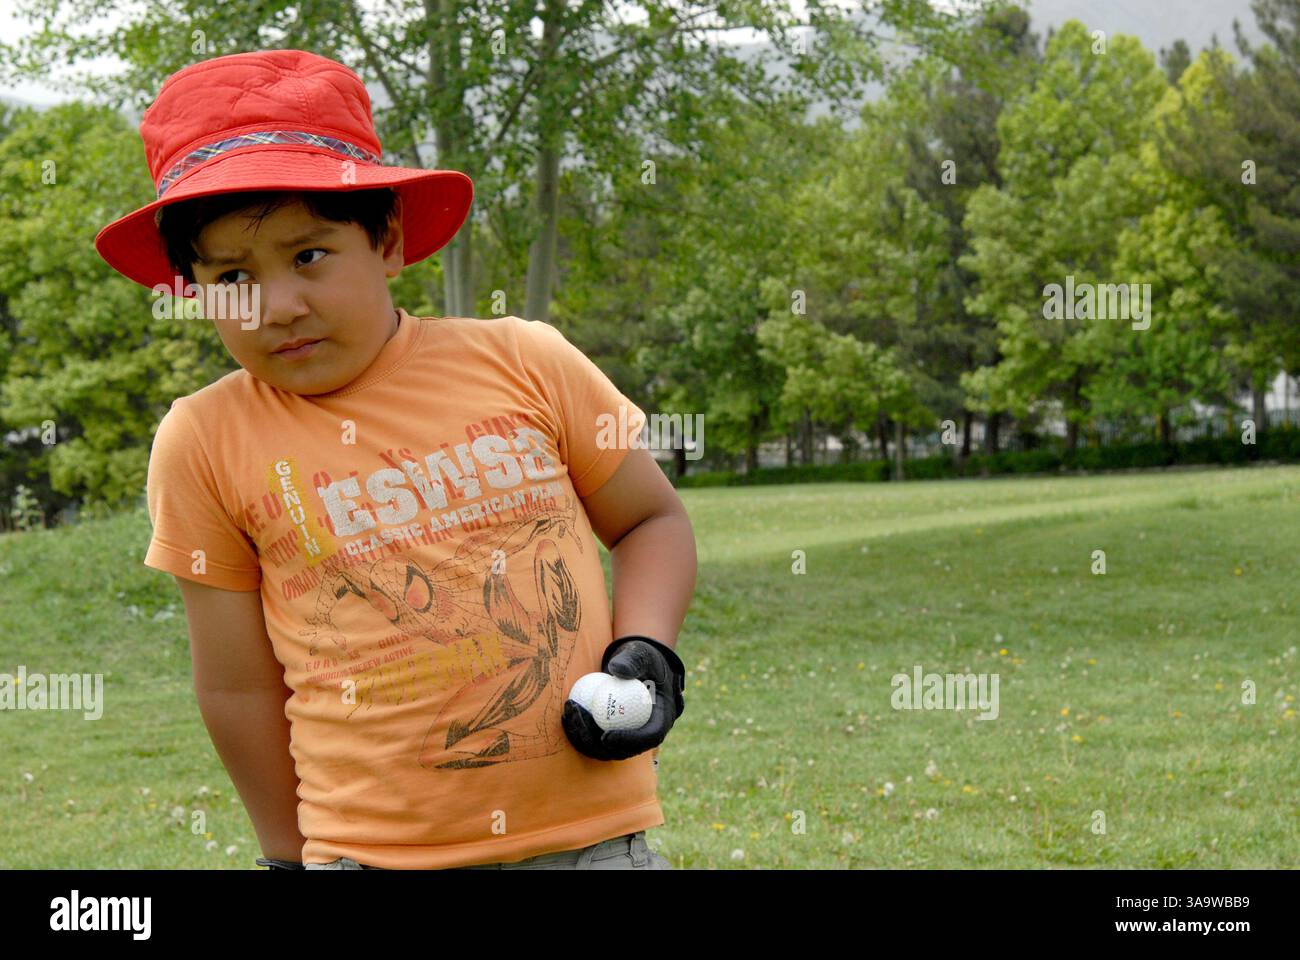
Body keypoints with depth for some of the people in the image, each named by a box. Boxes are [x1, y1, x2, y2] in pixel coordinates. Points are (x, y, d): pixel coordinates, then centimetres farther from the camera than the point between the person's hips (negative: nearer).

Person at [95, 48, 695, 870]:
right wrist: (290, 855, 9)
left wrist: (645, 652, -6)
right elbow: (239, 684, 4)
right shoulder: (206, 442, -2)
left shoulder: (522, 361, -1)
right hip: (376, 854, 0)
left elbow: (652, 520, 11)